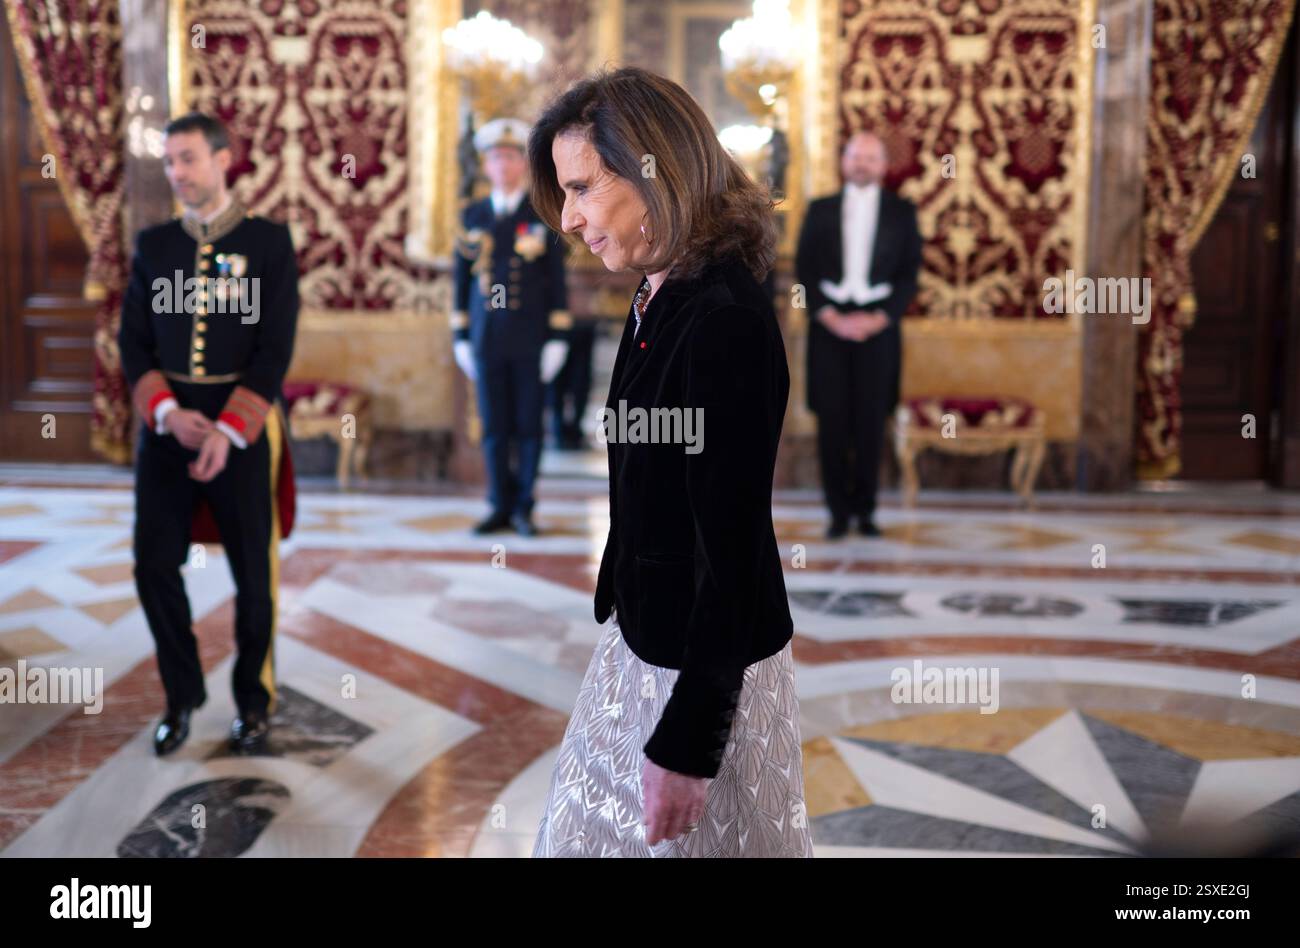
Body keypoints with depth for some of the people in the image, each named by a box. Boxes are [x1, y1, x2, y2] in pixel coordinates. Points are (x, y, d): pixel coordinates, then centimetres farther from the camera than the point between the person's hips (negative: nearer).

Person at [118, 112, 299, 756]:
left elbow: (276, 348, -7)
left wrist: (228, 430, -16)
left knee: (253, 570, 4)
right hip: (167, 424, 3)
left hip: (242, 425, -3)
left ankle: (254, 701, 22)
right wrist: (168, 413, -11)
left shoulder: (269, 242, -1)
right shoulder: (152, 244, 9)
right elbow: (133, 341, 6)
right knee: (155, 566, 0)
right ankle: (182, 697, 20)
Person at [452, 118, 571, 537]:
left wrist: (557, 338, -6)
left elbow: (557, 281, 0)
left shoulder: (544, 215, 2)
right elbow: (462, 279, 10)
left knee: (528, 426, 2)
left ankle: (524, 508, 10)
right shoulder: (473, 216, 8)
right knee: (494, 427, 5)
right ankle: (501, 507, 12)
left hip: (530, 340, -2)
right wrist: (460, 337, 5)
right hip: (486, 339, 2)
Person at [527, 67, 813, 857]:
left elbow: (734, 546, -23)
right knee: (609, 824, 20)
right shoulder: (659, 302, 4)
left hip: (706, 665, -9)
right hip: (646, 637, 9)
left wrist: (687, 741, -20)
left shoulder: (726, 321, -24)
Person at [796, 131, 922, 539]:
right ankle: (838, 511, 6)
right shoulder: (820, 210, 10)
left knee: (870, 421, 0)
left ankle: (865, 509, 9)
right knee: (832, 420, -1)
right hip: (829, 324, 1)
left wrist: (880, 318, -9)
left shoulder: (901, 211, 8)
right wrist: (829, 317, -8)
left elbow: (909, 272, 4)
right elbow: (805, 269, 5)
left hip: (877, 324, 0)